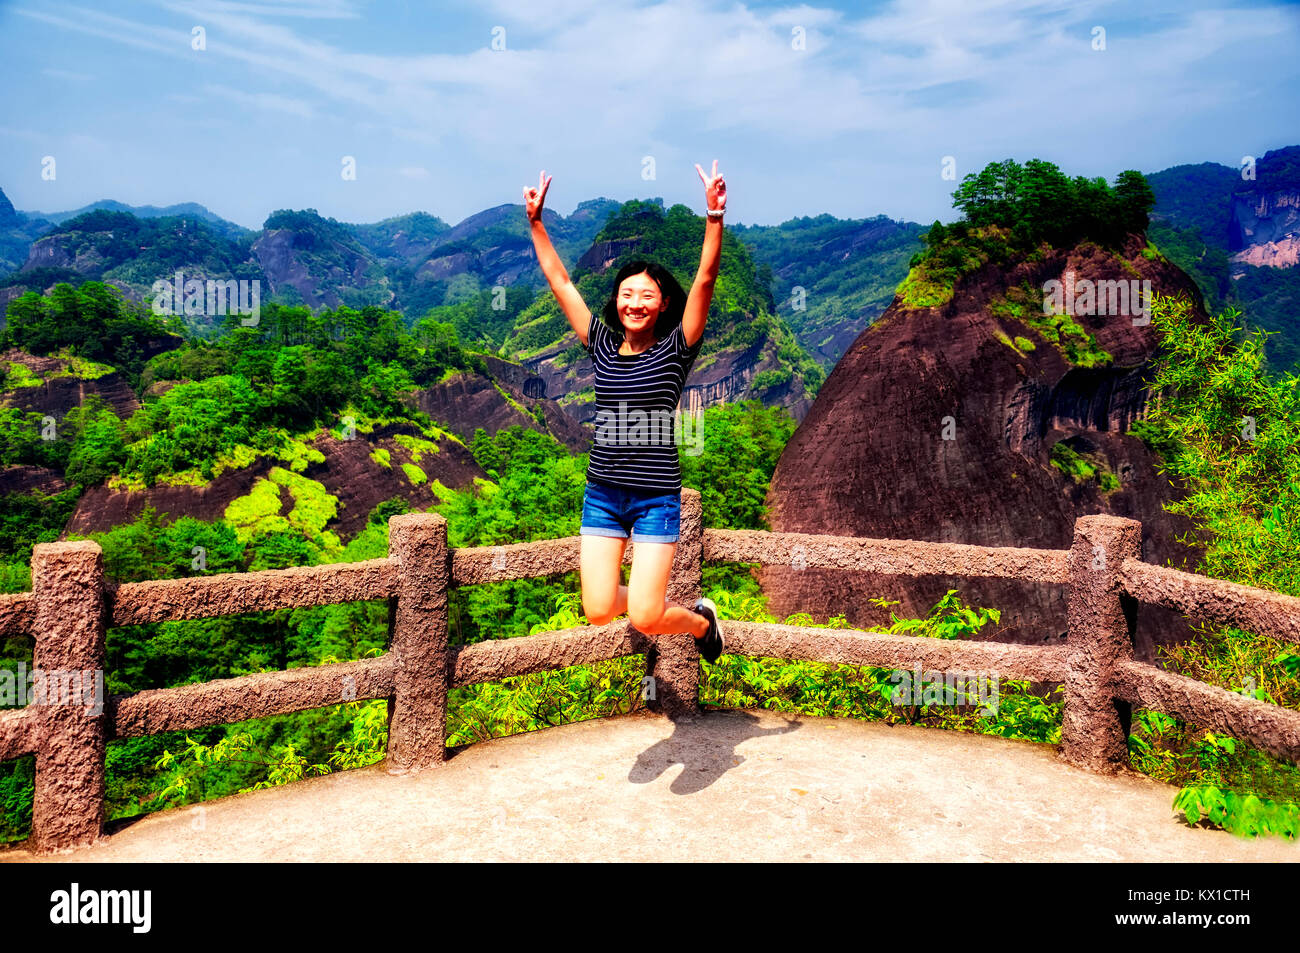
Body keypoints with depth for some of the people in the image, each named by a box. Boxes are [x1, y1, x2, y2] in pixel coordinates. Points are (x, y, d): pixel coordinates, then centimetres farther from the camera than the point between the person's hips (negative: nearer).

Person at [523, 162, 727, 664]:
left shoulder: (675, 349, -3)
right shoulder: (601, 345, 5)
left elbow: (705, 279, -15)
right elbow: (559, 281, 7)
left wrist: (714, 217, -26)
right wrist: (535, 221, 3)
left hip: (656, 498, -3)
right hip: (602, 494, 4)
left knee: (645, 619, -6)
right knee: (598, 612, 1)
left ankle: (700, 619, 28)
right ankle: (639, 594, 38)